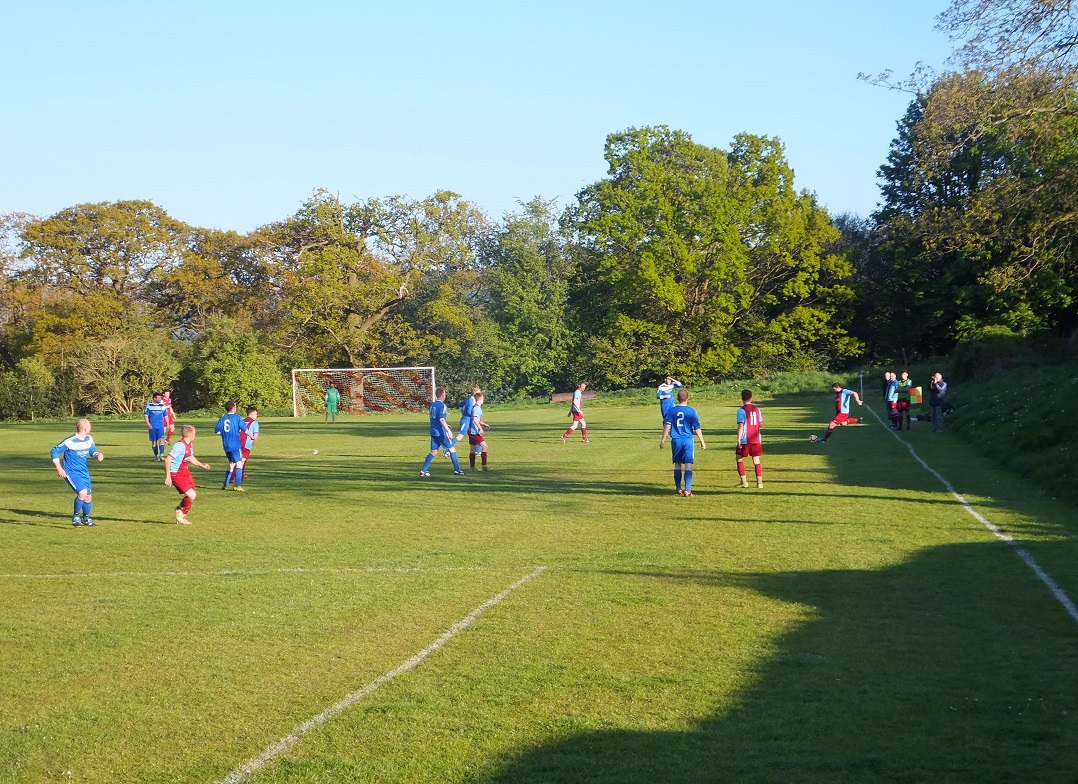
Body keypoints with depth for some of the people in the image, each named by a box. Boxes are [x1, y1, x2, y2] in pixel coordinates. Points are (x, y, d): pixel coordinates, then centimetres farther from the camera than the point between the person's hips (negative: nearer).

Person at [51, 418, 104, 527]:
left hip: (84, 473, 6)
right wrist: (59, 468, -14)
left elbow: (93, 451, 15)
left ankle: (86, 518, 33)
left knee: (89, 497, 6)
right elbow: (54, 451, -11)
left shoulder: (89, 440, 1)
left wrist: (98, 455, -10)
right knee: (82, 493, -24)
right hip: (71, 473, -6)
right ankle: (75, 516, -4)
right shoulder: (70, 441, -18)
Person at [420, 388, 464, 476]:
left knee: (433, 452, 10)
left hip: (433, 432, 7)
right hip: (441, 432, -7)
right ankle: (457, 470, 4)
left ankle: (423, 470, 2)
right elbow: (441, 419, -23)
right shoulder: (441, 405, -13)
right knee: (452, 449, 3)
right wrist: (448, 430, -24)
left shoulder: (432, 404, 12)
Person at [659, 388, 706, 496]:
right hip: (688, 440, -2)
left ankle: (678, 489, 21)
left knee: (677, 465, 14)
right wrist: (702, 442, 5)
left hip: (676, 440, 2)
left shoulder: (672, 410, 1)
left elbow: (667, 426, -2)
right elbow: (697, 428, -2)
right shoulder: (692, 411, -3)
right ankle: (687, 490, -11)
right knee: (688, 466, -3)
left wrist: (663, 440, 2)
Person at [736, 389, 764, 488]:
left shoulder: (741, 410, -9)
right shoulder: (757, 410, 7)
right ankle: (760, 482, -2)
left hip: (745, 440, -4)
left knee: (739, 459, 10)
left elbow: (741, 425, -16)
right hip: (756, 439, 4)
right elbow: (761, 423, 15)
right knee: (756, 461, 8)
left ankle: (744, 481, 1)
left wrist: (739, 439, -17)